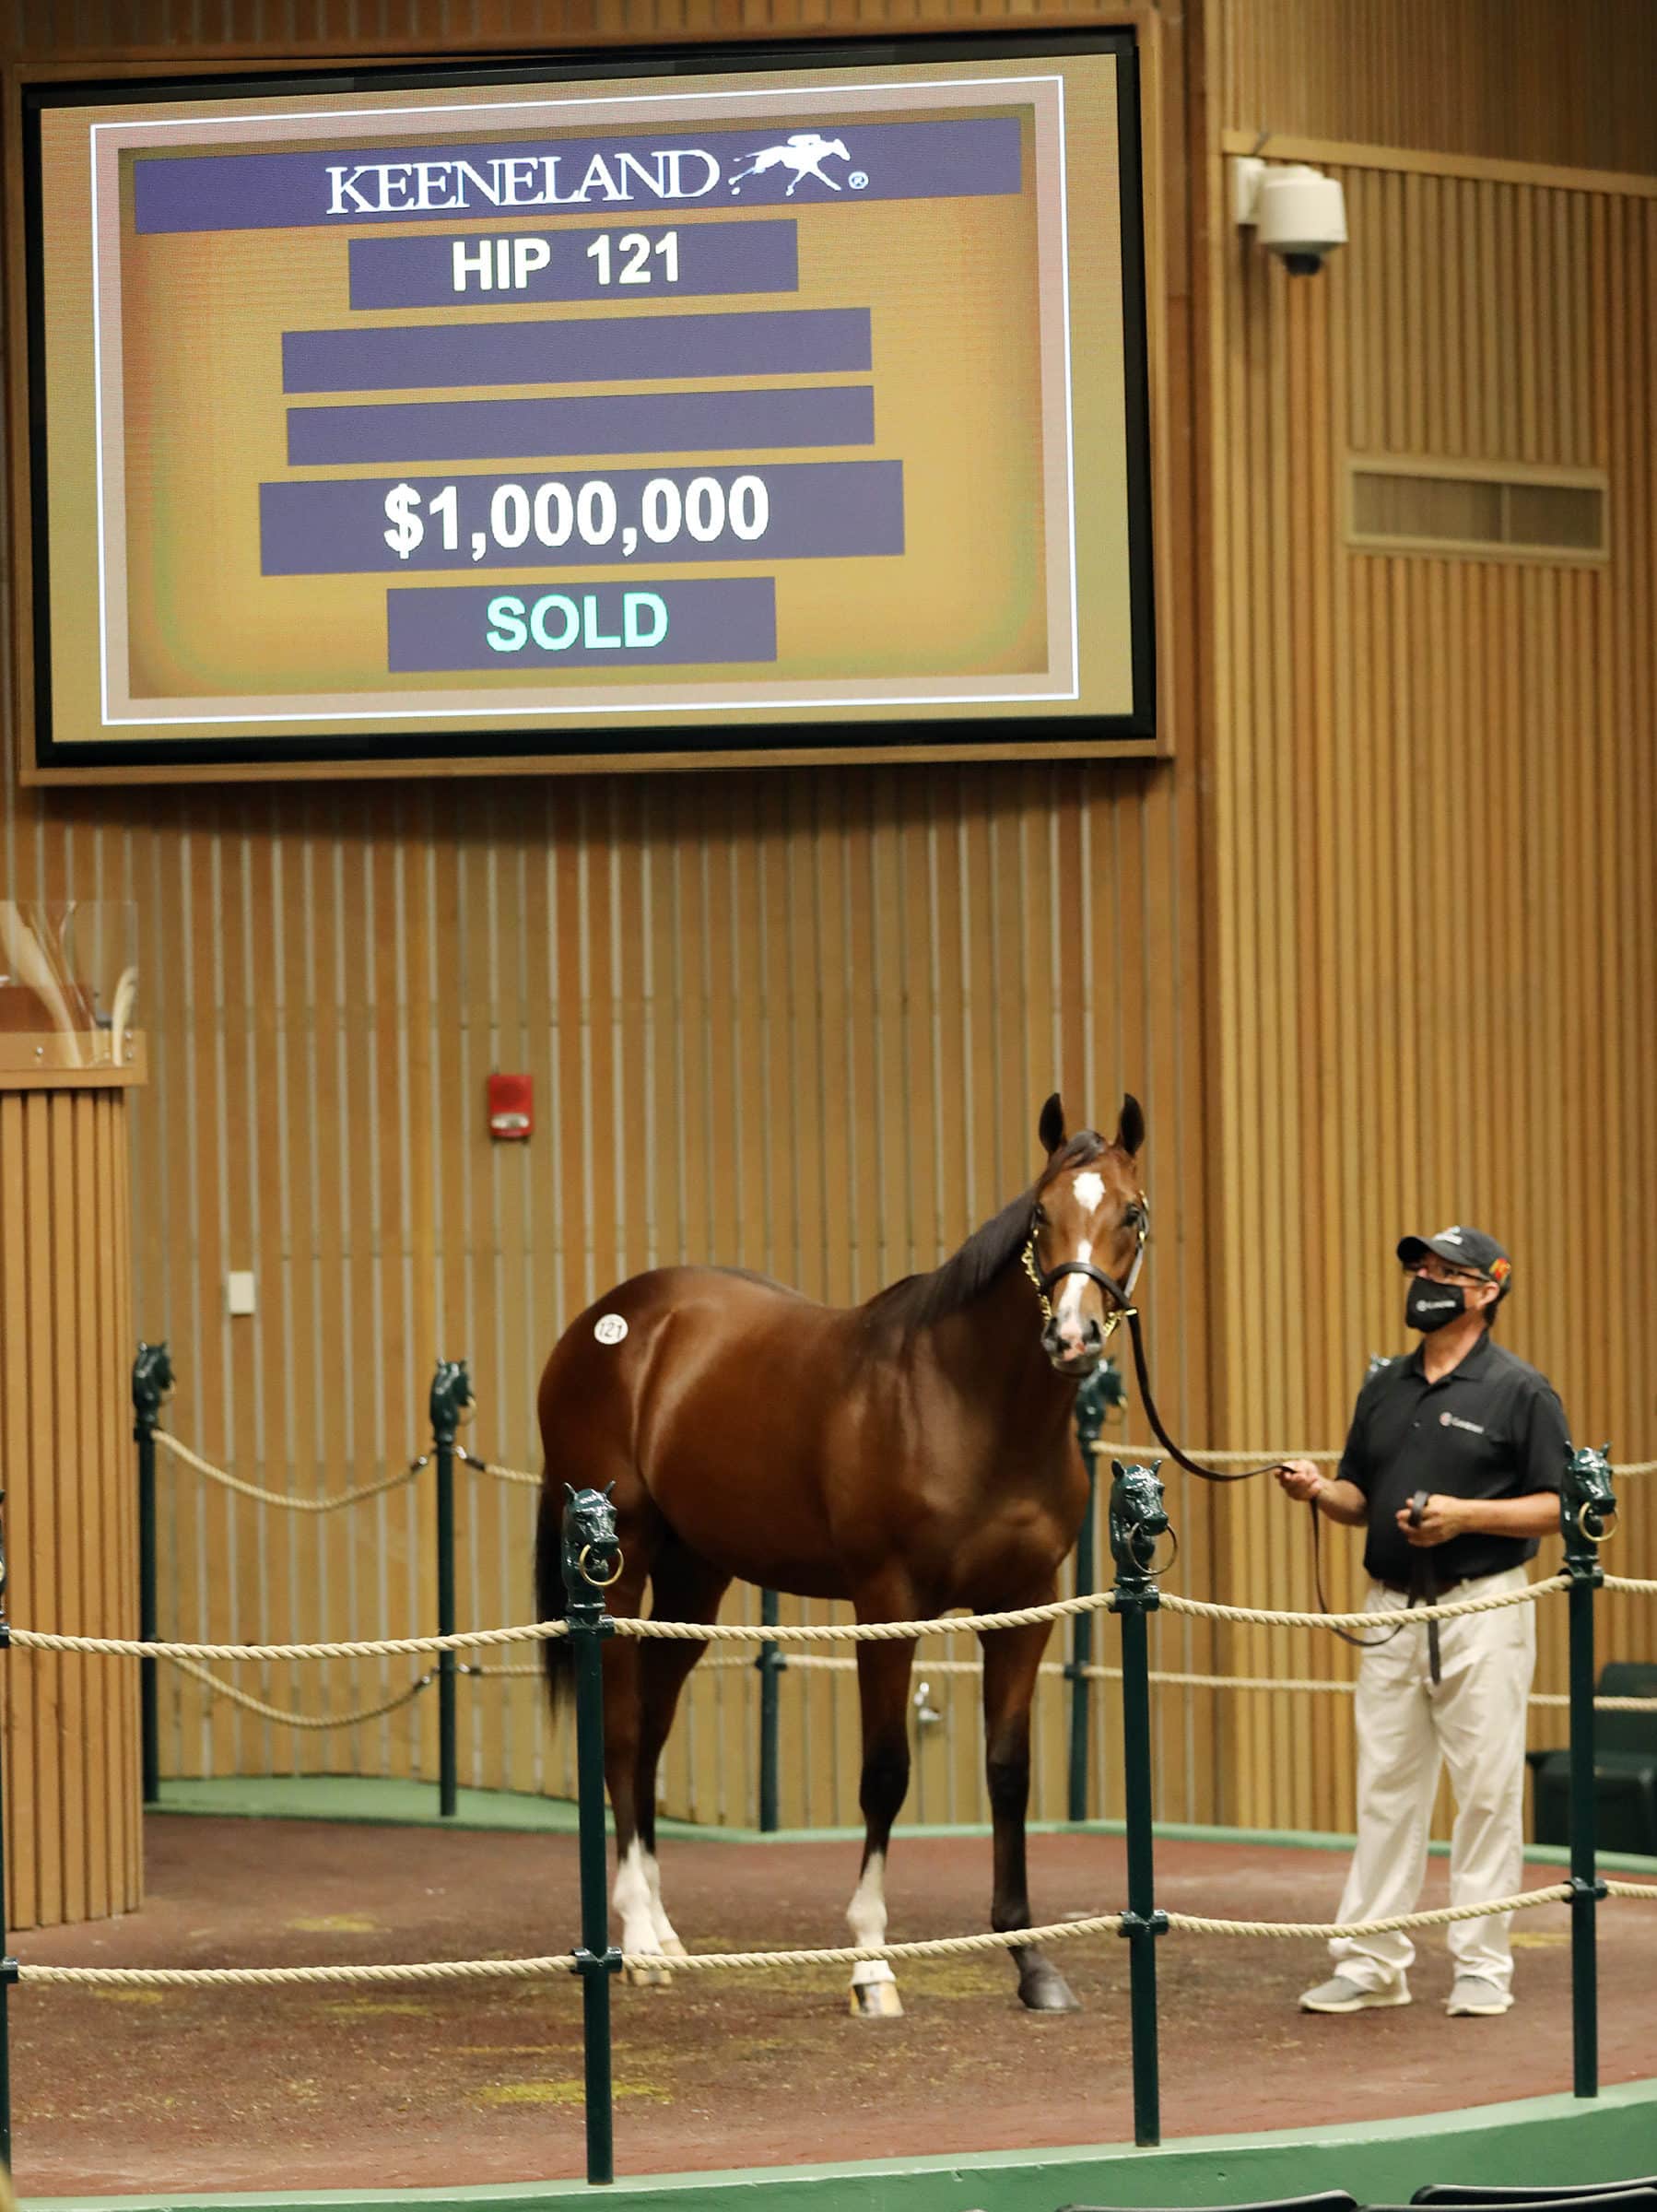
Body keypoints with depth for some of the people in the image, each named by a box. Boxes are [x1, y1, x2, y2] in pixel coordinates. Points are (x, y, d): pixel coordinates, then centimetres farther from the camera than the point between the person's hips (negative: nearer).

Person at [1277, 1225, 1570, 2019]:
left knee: (1487, 1789, -2)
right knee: (1384, 1789, 6)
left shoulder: (1519, 1391, -4)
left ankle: (1482, 1964, 5)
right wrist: (1319, 1490, -2)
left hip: (1481, 1608, -6)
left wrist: (1465, 1514, -19)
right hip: (1391, 1609, 6)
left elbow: (1556, 1507, -7)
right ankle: (1370, 1962, 10)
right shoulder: (1384, 1387, 14)